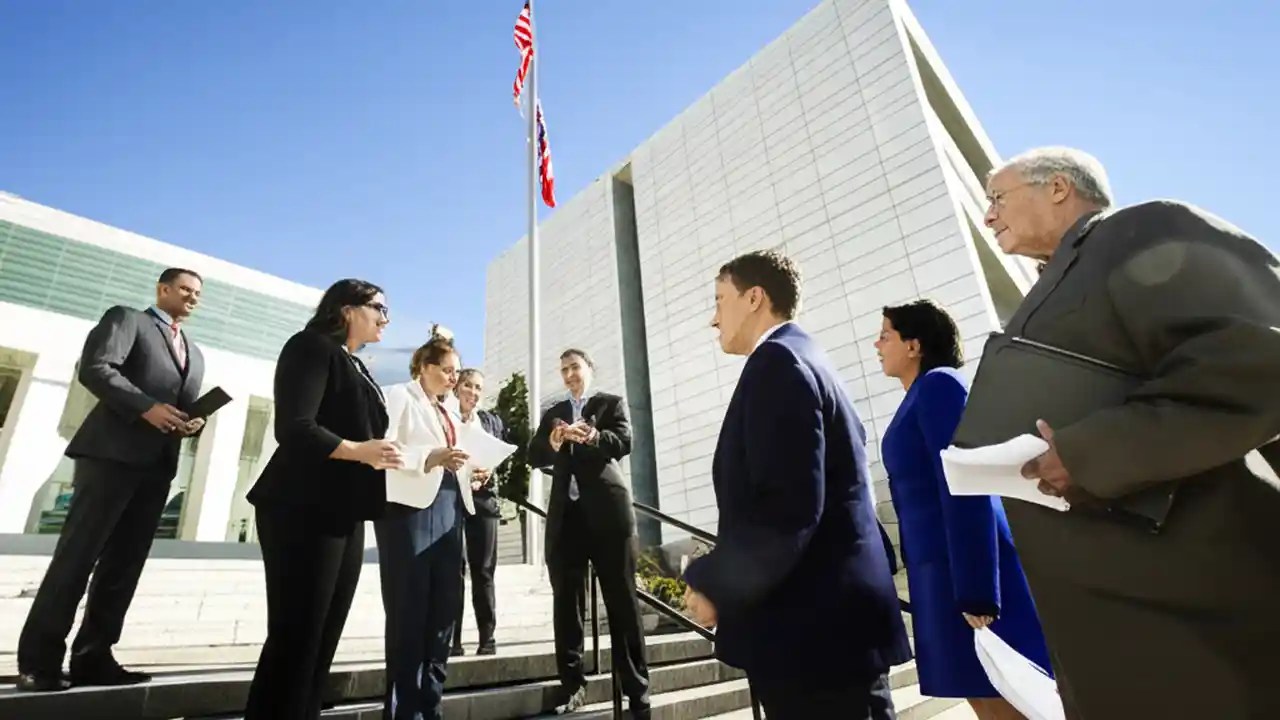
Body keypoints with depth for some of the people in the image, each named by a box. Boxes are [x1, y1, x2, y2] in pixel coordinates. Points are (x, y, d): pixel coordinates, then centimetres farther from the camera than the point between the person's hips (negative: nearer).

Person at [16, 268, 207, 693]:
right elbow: (94, 368, -9)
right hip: (112, 453, -6)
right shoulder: (125, 319, 7)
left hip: (158, 465, 6)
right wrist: (146, 407, -20)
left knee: (124, 563, 5)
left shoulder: (194, 353, 26)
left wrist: (195, 423, 0)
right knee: (77, 555, -4)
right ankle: (38, 660, 4)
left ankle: (92, 658, 10)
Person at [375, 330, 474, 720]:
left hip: (449, 508, 7)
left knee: (444, 607, 8)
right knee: (409, 611, -1)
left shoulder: (447, 412, 23)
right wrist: (428, 458, -24)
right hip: (411, 507, -7)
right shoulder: (400, 396, 2)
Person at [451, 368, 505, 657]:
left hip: (482, 500, 2)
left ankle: (487, 638, 10)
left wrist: (489, 473, -8)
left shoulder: (492, 421, 14)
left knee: (483, 571, 4)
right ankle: (453, 639, 7)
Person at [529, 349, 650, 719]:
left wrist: (593, 436, -28)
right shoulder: (552, 413, 19)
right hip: (566, 514, 4)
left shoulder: (612, 403, 9)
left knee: (621, 600, 1)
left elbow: (624, 441, -8)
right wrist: (554, 441, -15)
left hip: (608, 511, -3)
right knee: (566, 601, 4)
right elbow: (534, 455, 7)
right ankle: (573, 685, 15)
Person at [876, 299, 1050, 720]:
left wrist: (976, 591, -20)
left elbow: (965, 490, -18)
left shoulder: (939, 385, -10)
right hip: (941, 569, 9)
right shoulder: (919, 397, 15)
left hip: (968, 568, -9)